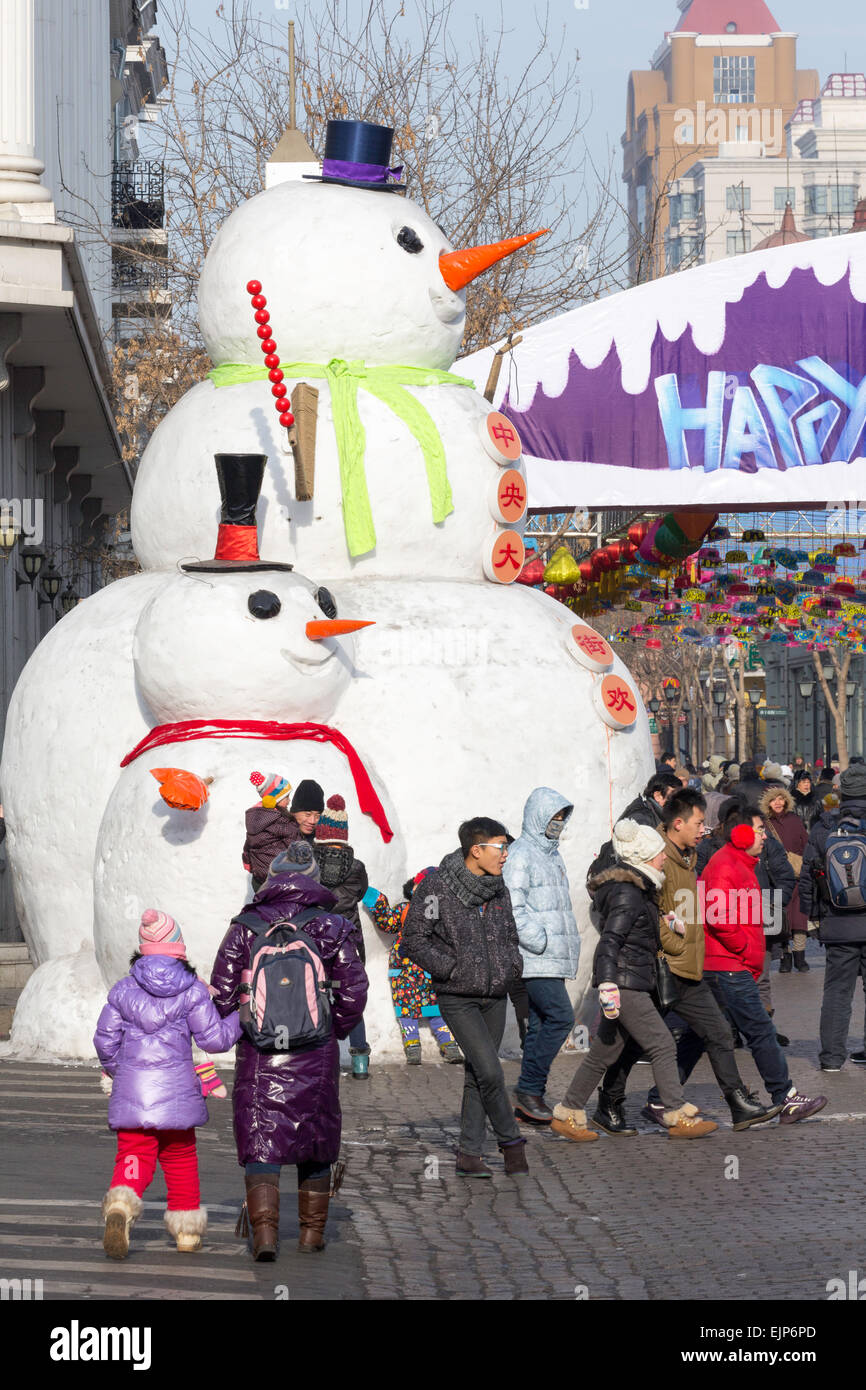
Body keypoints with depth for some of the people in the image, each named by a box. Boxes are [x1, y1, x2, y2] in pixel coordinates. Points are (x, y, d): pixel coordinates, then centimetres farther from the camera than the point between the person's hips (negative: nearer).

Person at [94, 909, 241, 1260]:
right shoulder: (192, 990, -4)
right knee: (180, 1156, 17)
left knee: (133, 1156, 0)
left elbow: (105, 1039, 5)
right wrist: (241, 1017, 14)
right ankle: (187, 1229, 25)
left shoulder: (123, 990, 2)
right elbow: (215, 1039, -4)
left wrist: (114, 1069, 25)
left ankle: (120, 1208, -30)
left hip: (131, 1087, 0)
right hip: (176, 1087, 0)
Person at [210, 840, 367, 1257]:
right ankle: (313, 1232, 21)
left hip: (259, 1052, -1)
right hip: (316, 1054, 1)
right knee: (315, 1138, 15)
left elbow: (222, 993, -2)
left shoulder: (245, 928, -2)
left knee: (260, 1143, 1)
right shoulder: (332, 928, -1)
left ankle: (264, 1230, -14)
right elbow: (354, 992, -2)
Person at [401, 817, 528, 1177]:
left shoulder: (498, 889, 8)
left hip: (495, 998, 6)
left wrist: (513, 964, 3)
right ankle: (511, 1142, 4)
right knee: (490, 1072, -14)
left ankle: (469, 1154, 14)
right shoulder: (438, 887, -13)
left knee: (478, 1076, 9)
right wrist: (452, 969, -18)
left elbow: (510, 935, 23)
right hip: (458, 999, -6)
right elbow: (414, 940, -11)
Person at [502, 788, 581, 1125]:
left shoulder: (552, 854, 21)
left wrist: (568, 946, 18)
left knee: (540, 1025, 8)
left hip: (553, 958, 9)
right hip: (534, 959, -9)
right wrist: (541, 941, -20)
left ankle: (529, 1102, 9)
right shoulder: (521, 854, -8)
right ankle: (529, 1088, -10)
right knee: (560, 1017, -16)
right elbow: (513, 908, -16)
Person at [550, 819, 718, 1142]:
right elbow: (610, 941, -23)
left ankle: (567, 1114, 18)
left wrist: (674, 926, 32)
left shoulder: (638, 889, 16)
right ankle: (678, 1117, -3)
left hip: (628, 982, 10)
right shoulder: (626, 893, -15)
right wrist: (608, 986, -29)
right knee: (662, 1046, -7)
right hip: (625, 982, -10)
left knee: (605, 1050, 13)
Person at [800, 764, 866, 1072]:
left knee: (837, 990, 7)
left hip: (838, 926, 2)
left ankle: (832, 1055, 5)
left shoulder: (822, 831, 0)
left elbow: (807, 879, 4)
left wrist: (815, 915, 15)